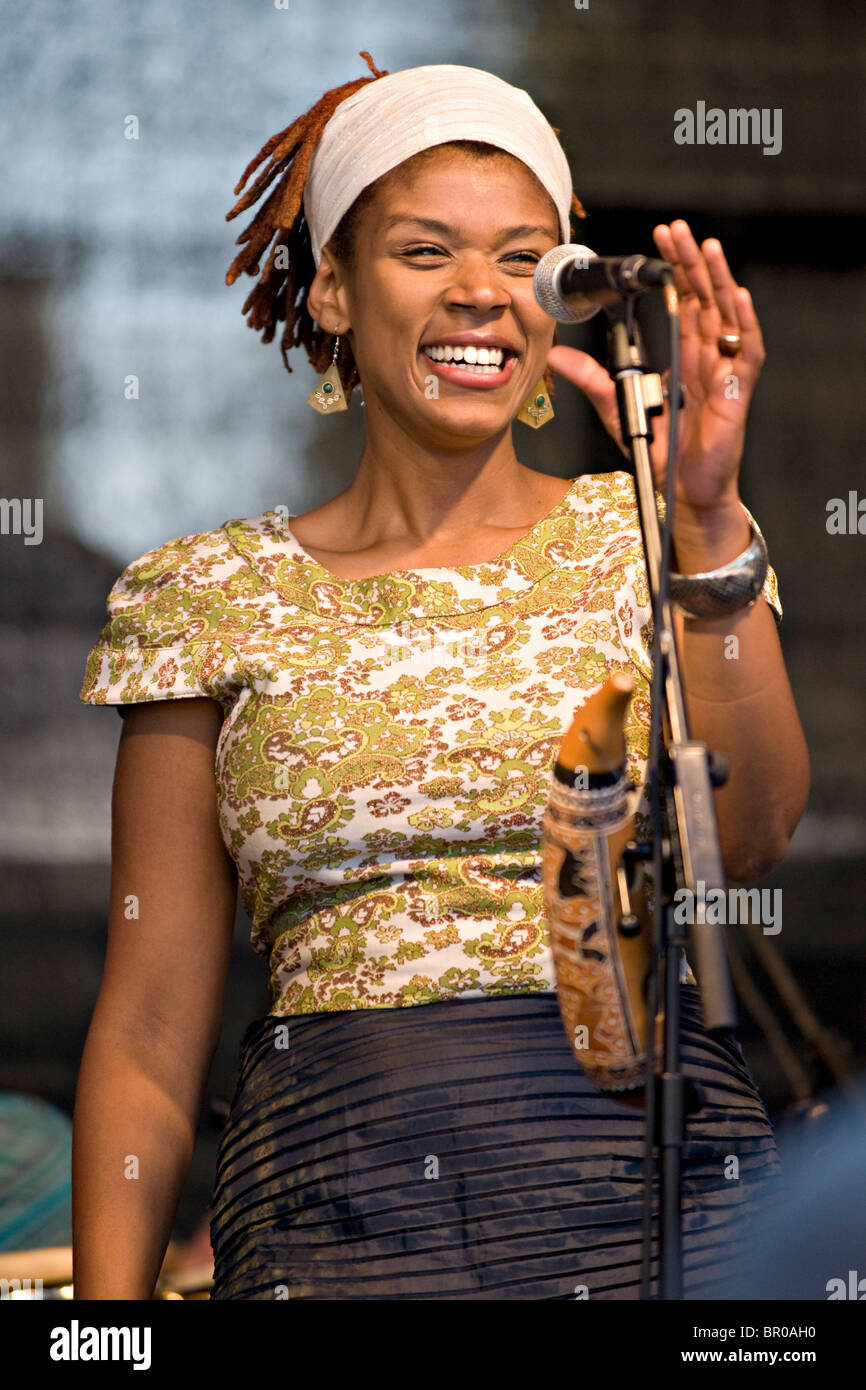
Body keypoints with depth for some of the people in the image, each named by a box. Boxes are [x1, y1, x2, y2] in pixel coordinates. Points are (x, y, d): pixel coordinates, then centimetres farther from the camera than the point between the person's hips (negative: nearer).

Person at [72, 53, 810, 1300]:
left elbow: (751, 836, -9)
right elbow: (151, 1025, 8)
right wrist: (107, 1317, -1)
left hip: (659, 1188, 0)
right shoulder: (218, 597, 8)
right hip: (332, 1203, 0)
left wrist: (707, 509, -18)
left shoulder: (639, 535, 9)